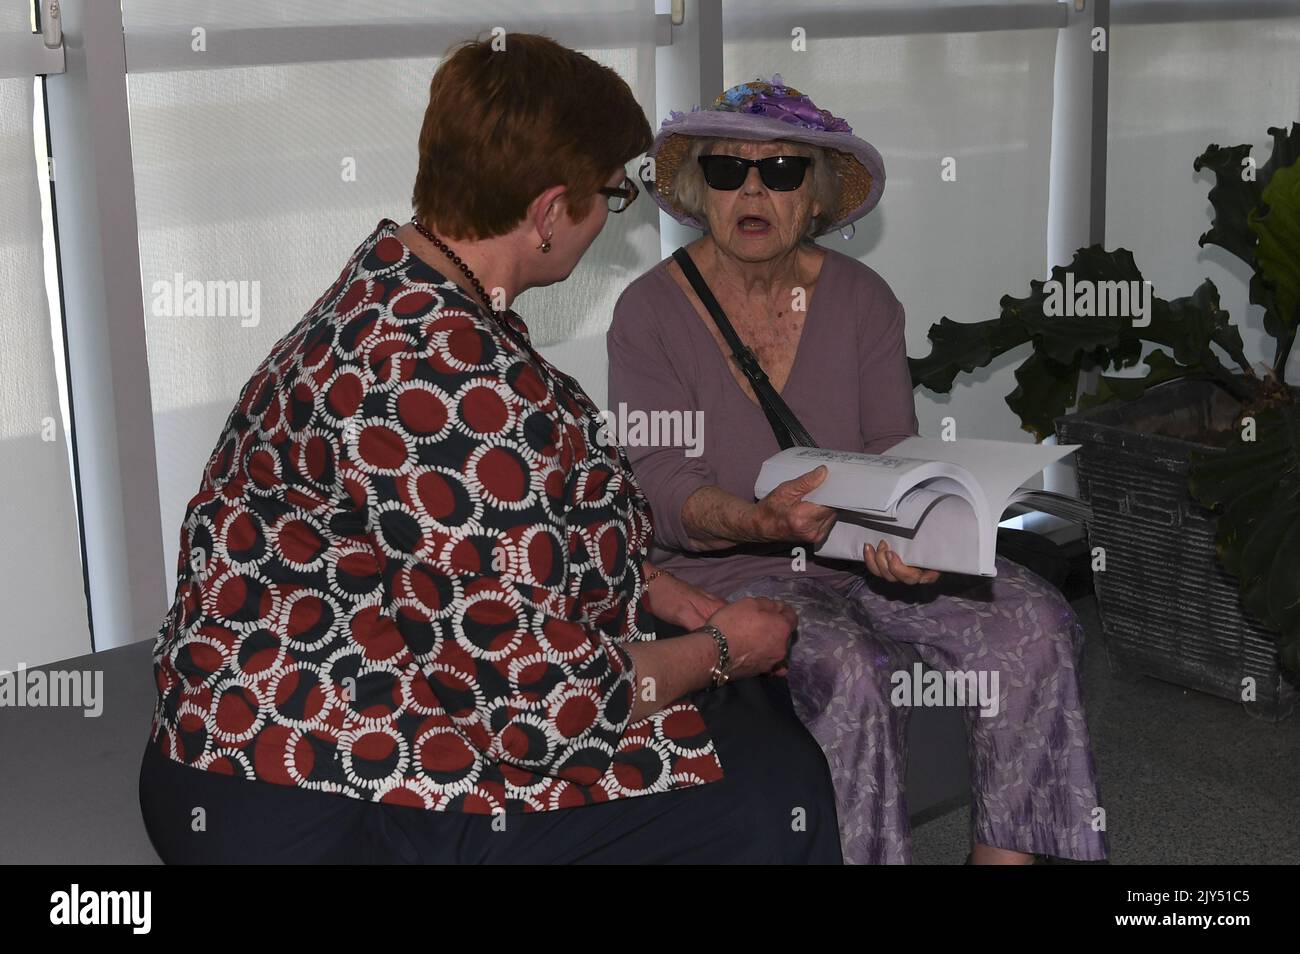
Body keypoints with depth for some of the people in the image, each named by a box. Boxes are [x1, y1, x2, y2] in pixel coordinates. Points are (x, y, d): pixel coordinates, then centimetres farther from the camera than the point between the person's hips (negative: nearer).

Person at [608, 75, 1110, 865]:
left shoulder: (861, 298, 4)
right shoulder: (651, 311, -6)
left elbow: (894, 449, -3)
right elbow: (660, 492, -12)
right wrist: (764, 521, -33)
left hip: (859, 557, 4)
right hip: (723, 571, -3)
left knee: (1033, 622, -20)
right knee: (849, 669, -34)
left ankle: (1003, 851, -7)